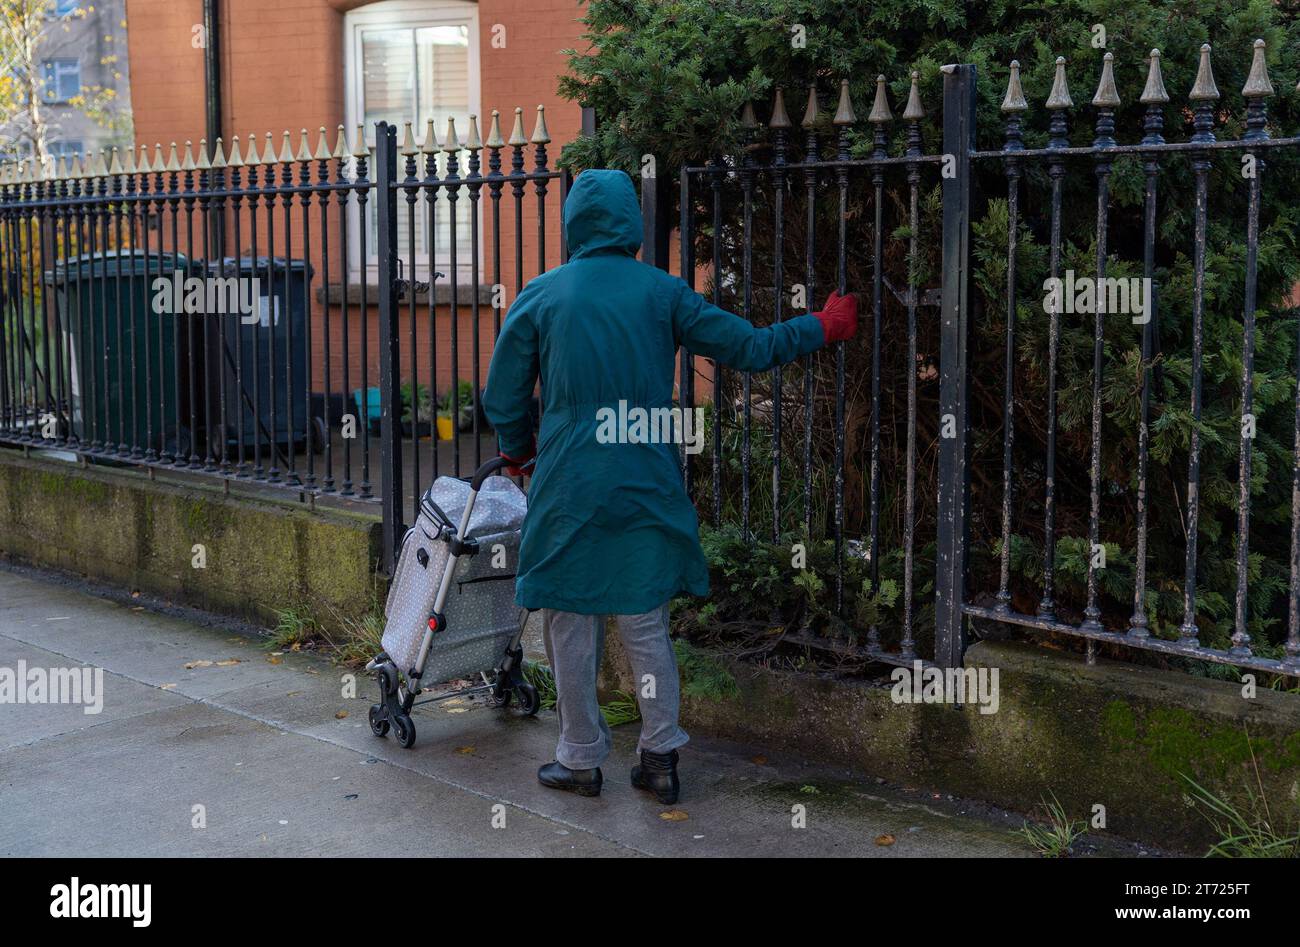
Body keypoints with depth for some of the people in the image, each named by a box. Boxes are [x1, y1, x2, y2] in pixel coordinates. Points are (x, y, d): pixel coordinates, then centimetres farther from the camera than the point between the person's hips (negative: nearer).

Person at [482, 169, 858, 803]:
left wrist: (520, 451, 24)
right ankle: (660, 757, 15)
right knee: (646, 625, 12)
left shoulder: (539, 298, -1)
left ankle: (582, 760, 17)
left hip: (568, 492, -2)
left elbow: (501, 400, 3)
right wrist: (823, 327, 19)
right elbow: (748, 348, 3)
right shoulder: (662, 293, 1)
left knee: (571, 627, 9)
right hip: (646, 490, 2)